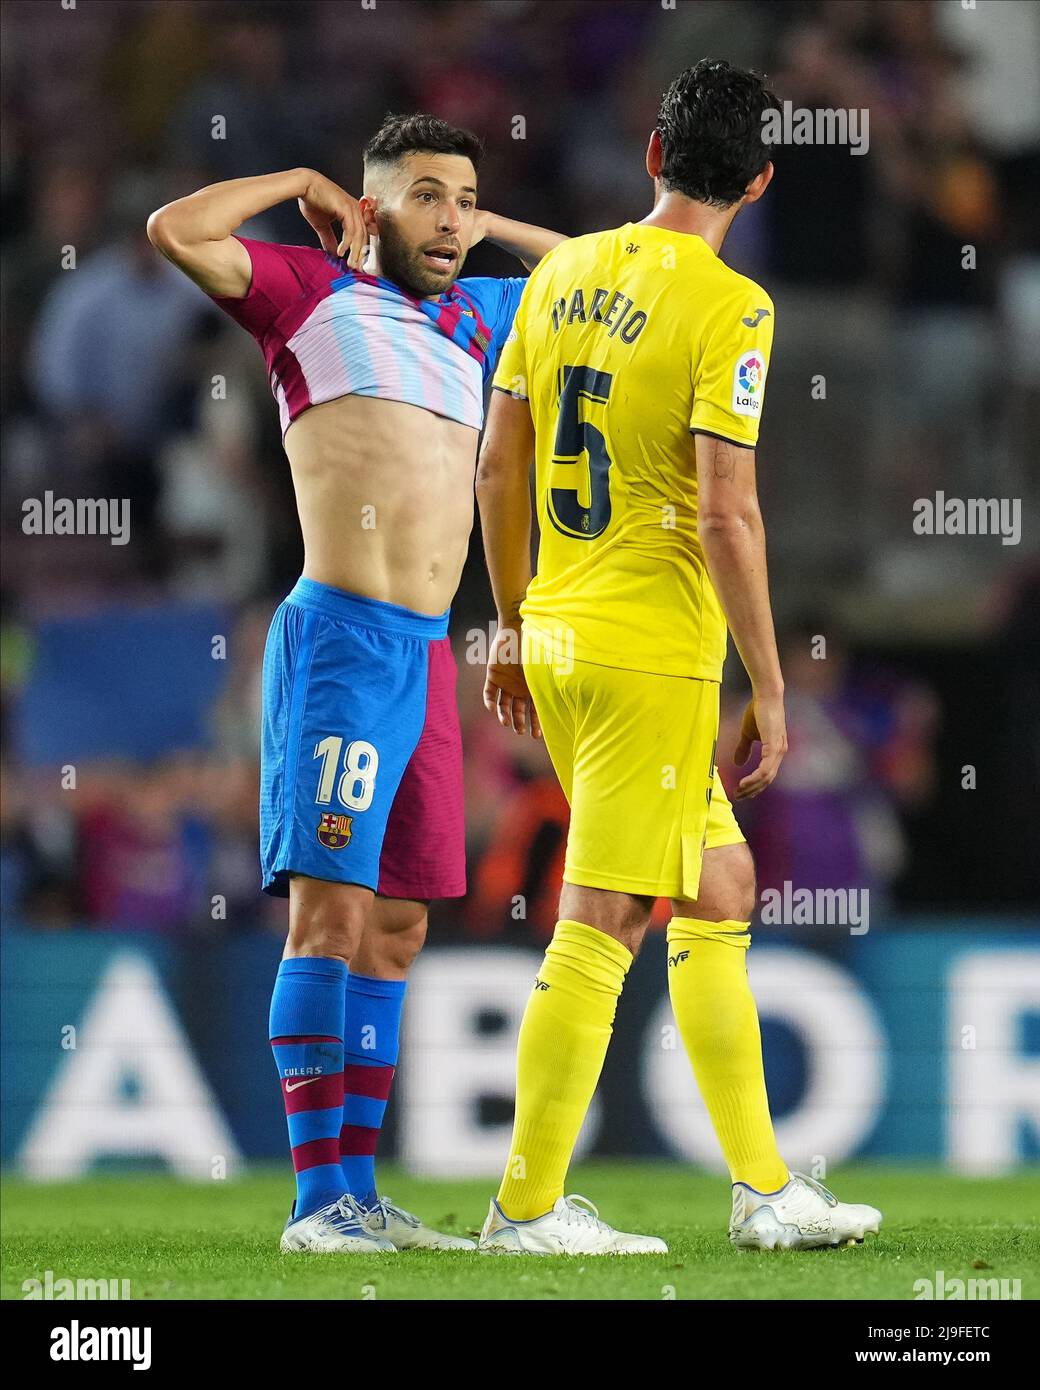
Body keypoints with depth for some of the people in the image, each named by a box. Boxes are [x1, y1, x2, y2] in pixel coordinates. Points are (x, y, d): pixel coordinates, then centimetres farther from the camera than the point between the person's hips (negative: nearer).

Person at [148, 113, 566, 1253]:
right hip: (342, 635, -7)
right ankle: (317, 1198, -12)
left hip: (428, 655, 7)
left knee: (398, 925, 6)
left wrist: (484, 227, 23)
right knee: (329, 908, -11)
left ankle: (360, 1192, 10)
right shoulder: (313, 290, 3)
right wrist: (302, 184, 2)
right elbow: (175, 230, -11)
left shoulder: (473, 316, 20)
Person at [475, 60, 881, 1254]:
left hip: (557, 634, 8)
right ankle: (528, 1207, 2)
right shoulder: (728, 308, -13)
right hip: (653, 651, -8)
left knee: (719, 896, 16)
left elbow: (498, 466, 12)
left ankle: (762, 1188, 20)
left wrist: (514, 625, 22)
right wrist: (769, 687, -10)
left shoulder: (561, 273, 8)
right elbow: (726, 514, -17)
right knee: (600, 927, -2)